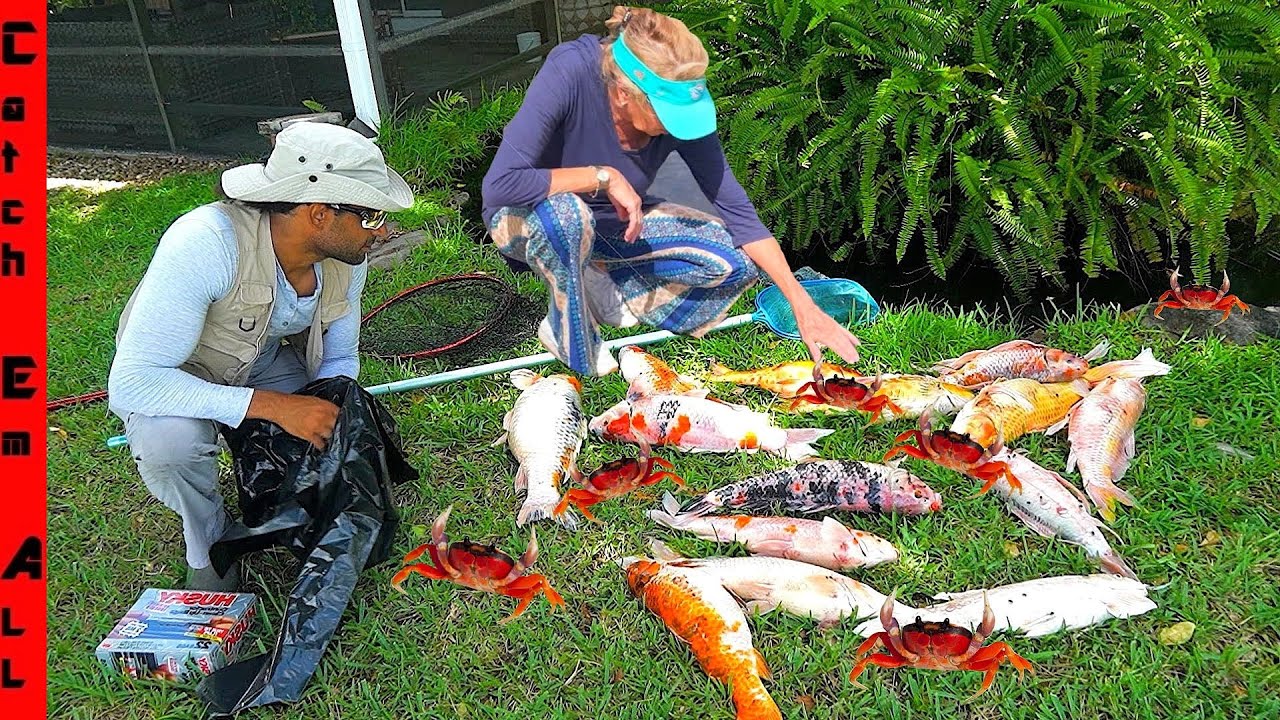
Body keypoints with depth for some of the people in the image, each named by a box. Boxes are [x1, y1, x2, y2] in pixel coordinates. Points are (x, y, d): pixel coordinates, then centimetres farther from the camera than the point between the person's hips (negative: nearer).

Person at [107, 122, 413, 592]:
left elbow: (339, 359, -3)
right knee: (171, 436, -37)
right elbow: (131, 382, -39)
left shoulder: (345, 255, -19)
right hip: (174, 373, -4)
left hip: (268, 360, 4)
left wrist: (328, 422, -24)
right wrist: (275, 406, -43)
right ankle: (210, 552, -6)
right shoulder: (206, 243, -38)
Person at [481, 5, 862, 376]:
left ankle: (604, 286, 1)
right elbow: (498, 186, -38)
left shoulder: (676, 101, -21)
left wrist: (803, 306, -21)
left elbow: (737, 210, -17)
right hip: (531, 220, -4)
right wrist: (603, 177, -35)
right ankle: (568, 336, -14)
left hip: (615, 222, 4)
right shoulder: (569, 74, -33)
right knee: (565, 214, -42)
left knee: (738, 262, -12)